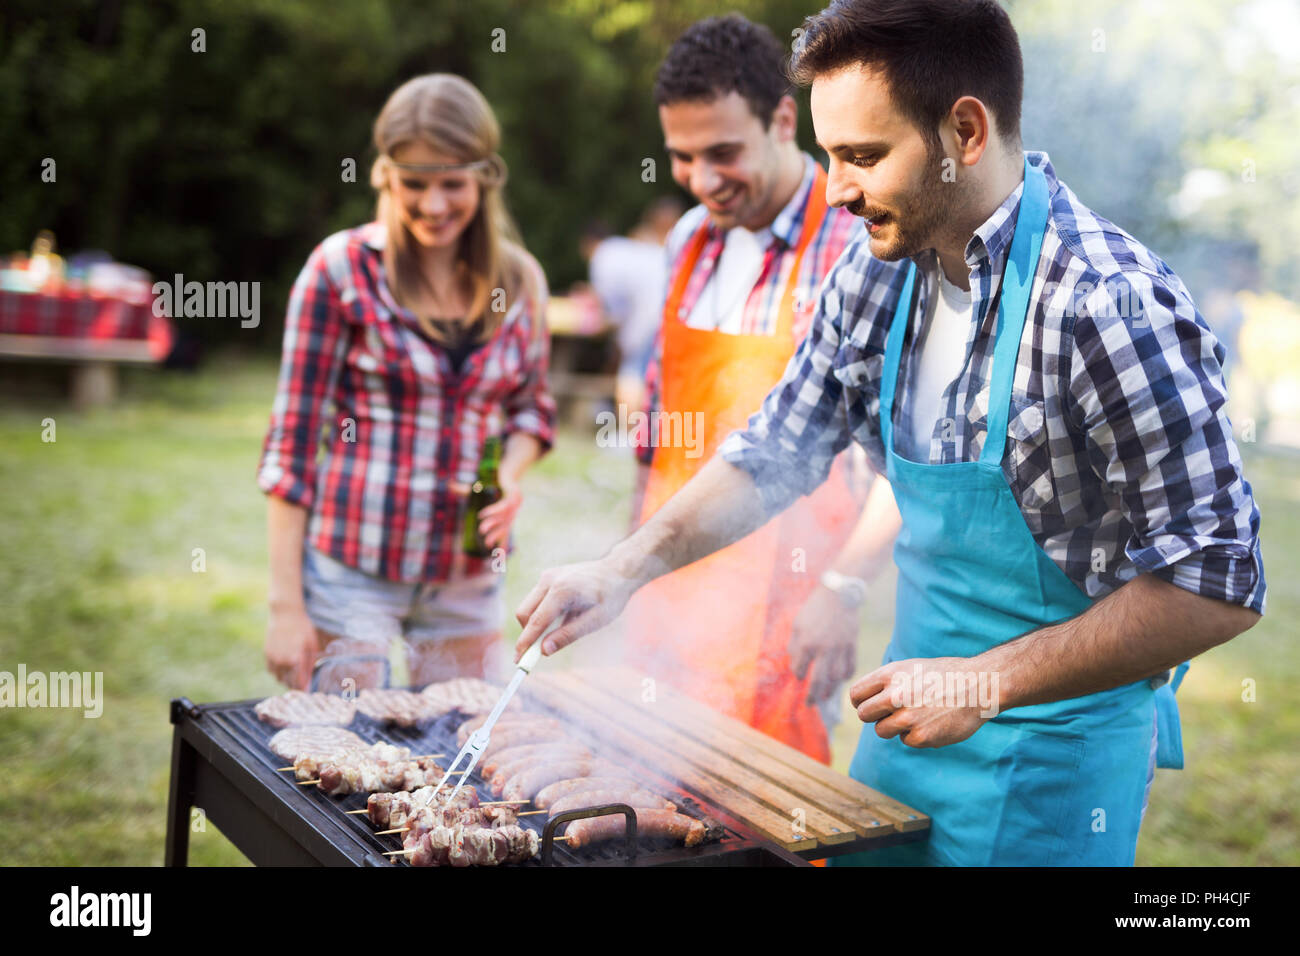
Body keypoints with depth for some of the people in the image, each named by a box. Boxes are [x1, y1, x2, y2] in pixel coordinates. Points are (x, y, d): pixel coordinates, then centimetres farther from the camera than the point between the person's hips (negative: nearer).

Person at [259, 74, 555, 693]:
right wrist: (285, 606, -8)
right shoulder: (342, 269, -7)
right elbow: (293, 439, -5)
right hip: (352, 567, -3)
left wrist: (511, 471, -6)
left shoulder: (520, 282, 4)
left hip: (469, 575, 4)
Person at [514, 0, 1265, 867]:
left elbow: (1216, 583, -23)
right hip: (914, 715, 7)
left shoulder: (1111, 309, -26)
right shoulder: (879, 269, -3)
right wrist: (625, 569, -3)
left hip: (1053, 756, -6)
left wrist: (989, 681, -24)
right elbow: (778, 451, 8)